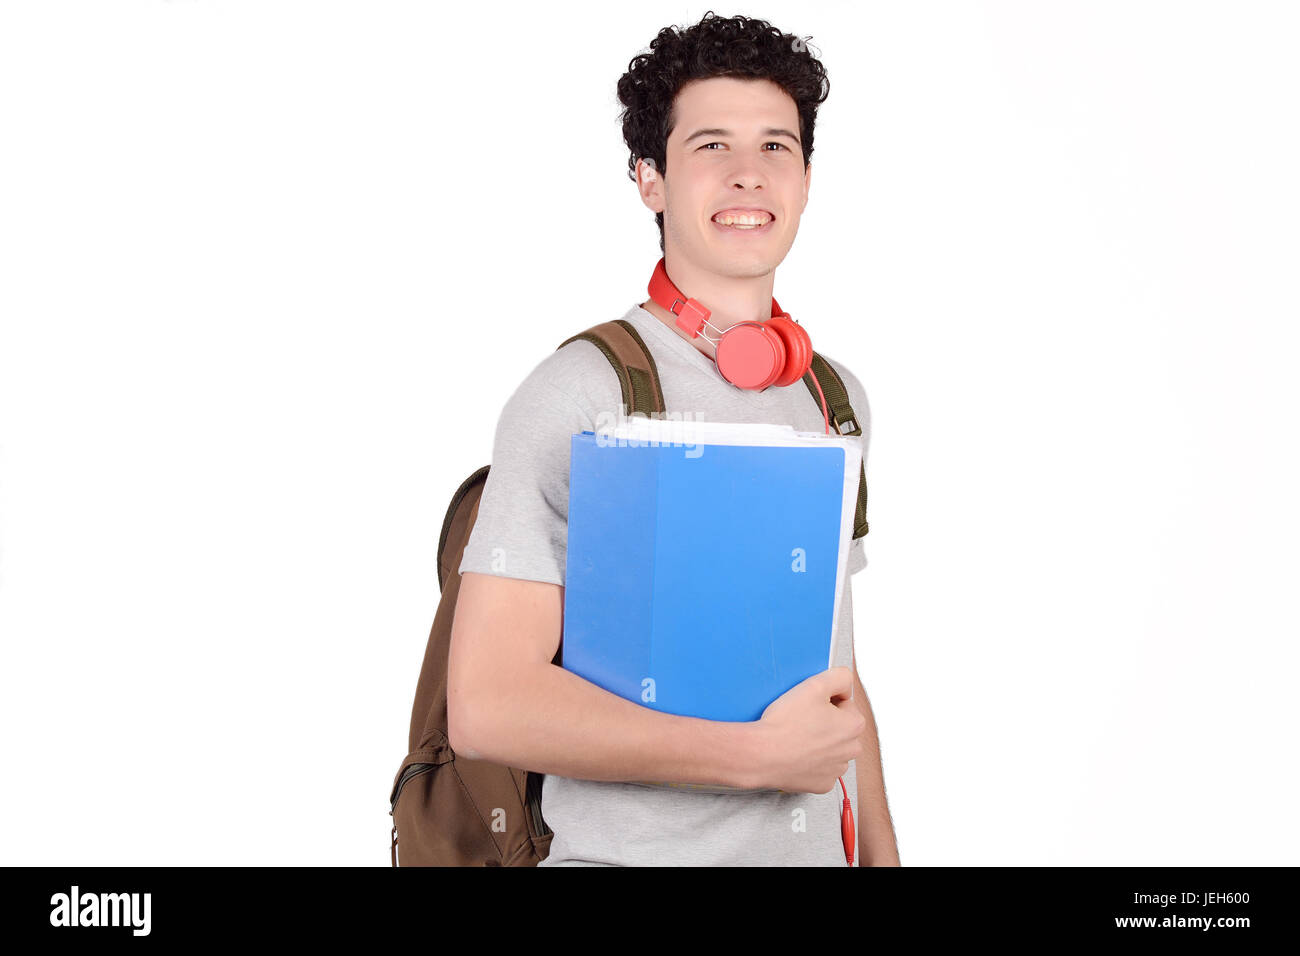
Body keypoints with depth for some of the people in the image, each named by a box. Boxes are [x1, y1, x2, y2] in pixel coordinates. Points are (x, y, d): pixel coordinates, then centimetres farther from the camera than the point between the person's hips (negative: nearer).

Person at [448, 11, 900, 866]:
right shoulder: (579, 394, -16)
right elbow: (487, 705, -22)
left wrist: (882, 853, 6)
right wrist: (760, 751, -19)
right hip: (631, 853, -6)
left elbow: (836, 666, 12)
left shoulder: (837, 397, 5)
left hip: (818, 847, 6)